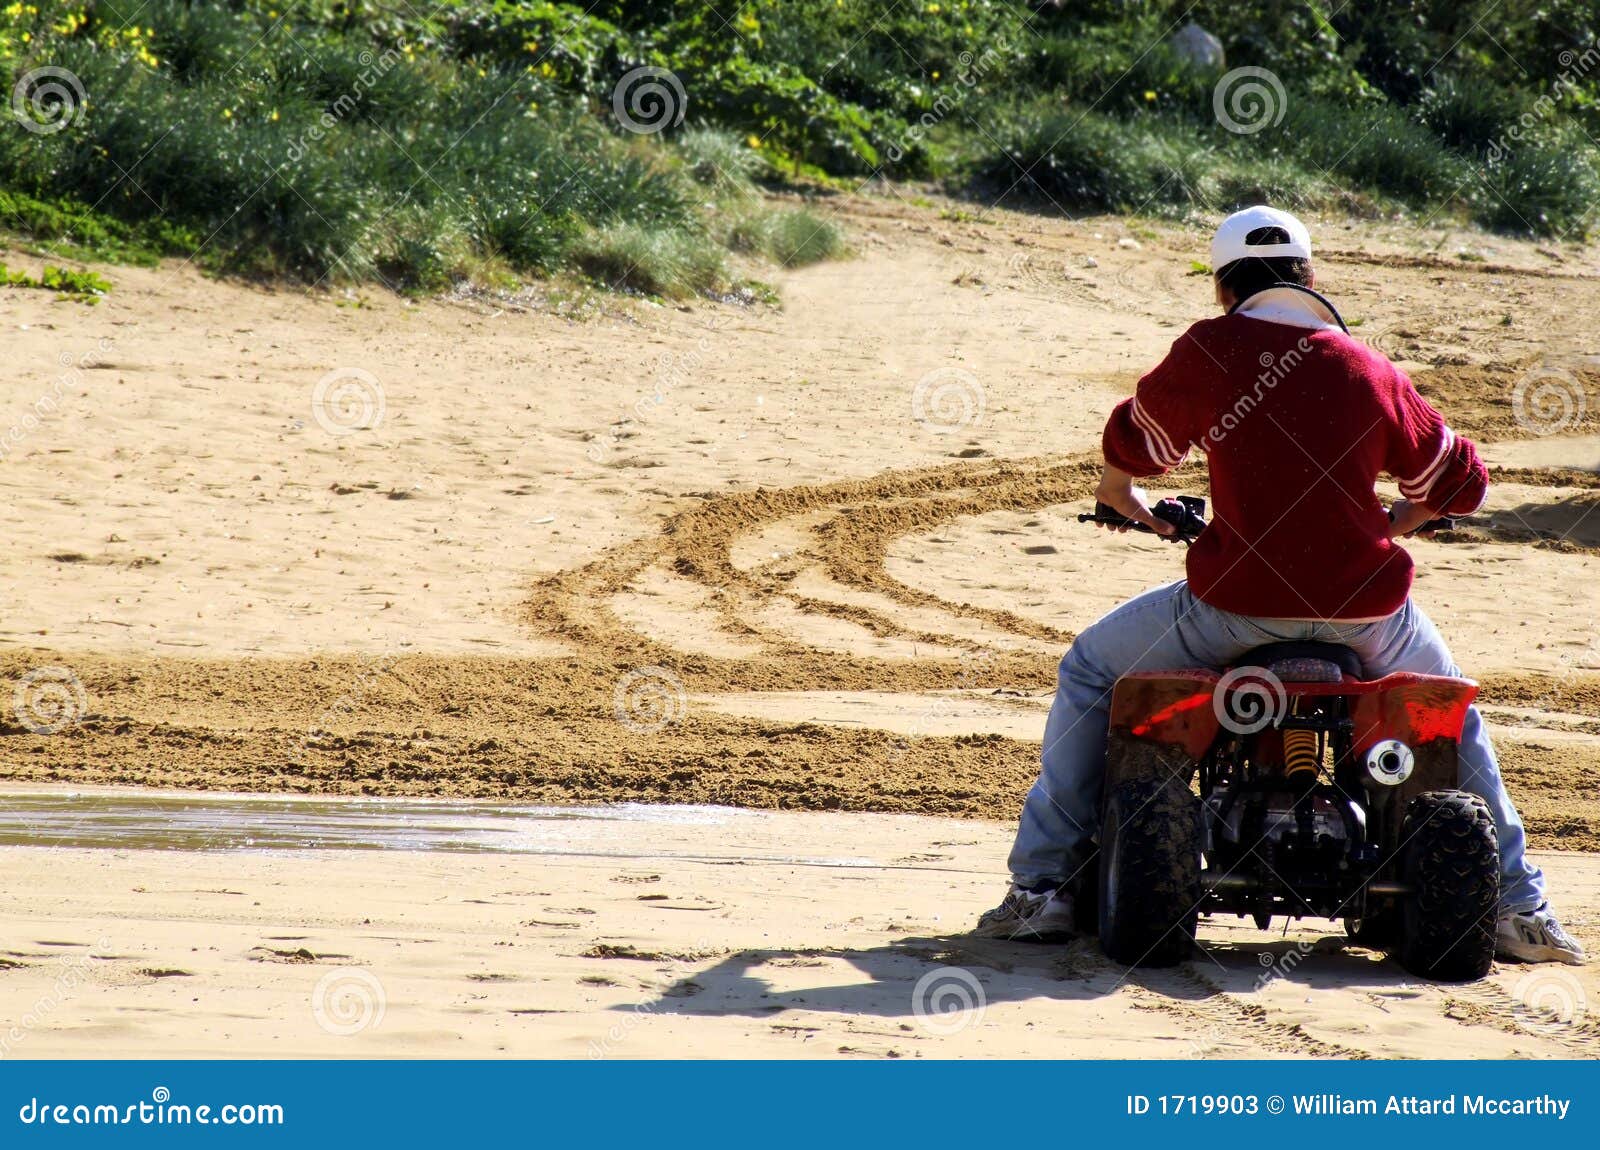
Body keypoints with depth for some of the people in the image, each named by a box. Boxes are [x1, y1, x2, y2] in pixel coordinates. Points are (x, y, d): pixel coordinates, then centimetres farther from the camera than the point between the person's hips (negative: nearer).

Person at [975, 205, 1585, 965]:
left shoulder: (1208, 353, -1)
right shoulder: (1371, 373, 5)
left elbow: (1133, 440, 18)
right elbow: (1459, 484, 16)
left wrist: (1120, 493, 42)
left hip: (1238, 605, -2)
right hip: (1365, 611, 2)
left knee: (1090, 673, 21)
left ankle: (1041, 889, 17)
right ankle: (1517, 910, 27)